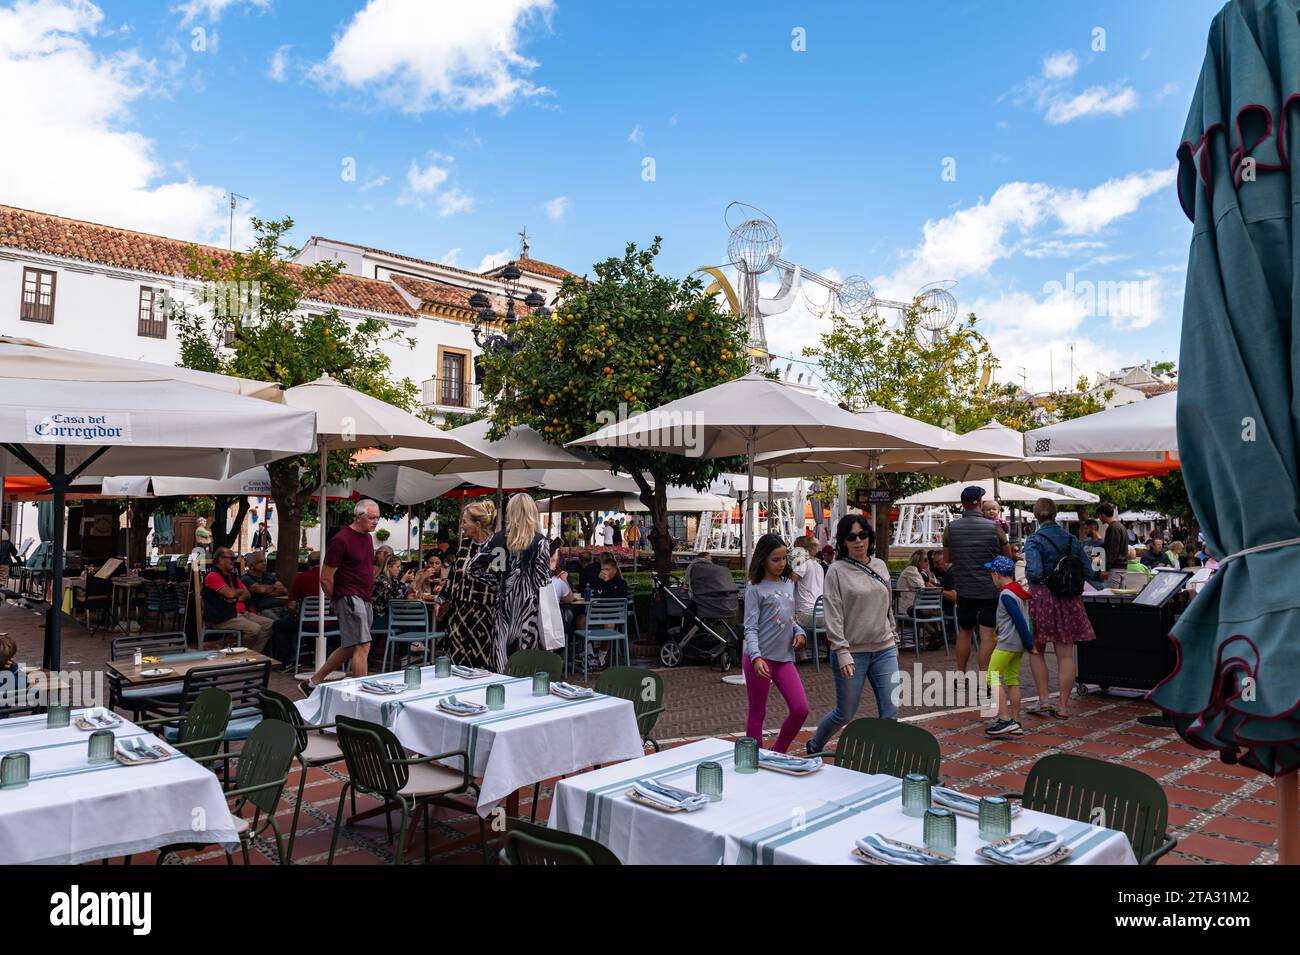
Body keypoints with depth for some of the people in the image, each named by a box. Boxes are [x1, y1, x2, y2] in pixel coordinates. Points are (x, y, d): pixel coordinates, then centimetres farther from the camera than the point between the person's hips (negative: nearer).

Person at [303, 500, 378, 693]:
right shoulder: (342, 540, -13)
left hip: (364, 600, 9)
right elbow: (326, 578, -11)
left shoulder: (367, 537, 13)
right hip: (349, 598, -9)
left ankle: (313, 682, 29)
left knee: (349, 648, 15)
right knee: (362, 647, -11)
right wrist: (335, 601, 1)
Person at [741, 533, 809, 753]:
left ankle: (777, 754, 19)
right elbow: (750, 628, -11)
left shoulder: (789, 584, 12)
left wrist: (799, 632, 0)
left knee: (801, 709, -1)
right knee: (758, 714, 5)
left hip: (785, 658, 6)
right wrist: (756, 657, -24)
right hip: (760, 658, -5)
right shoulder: (755, 589, -6)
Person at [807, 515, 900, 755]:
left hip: (884, 650, 4)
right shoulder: (837, 571, -8)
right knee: (845, 714, 8)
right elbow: (833, 616, -12)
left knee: (891, 714, 1)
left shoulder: (880, 566, 9)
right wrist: (843, 653, -18)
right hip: (852, 652, -4)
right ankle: (814, 748, 34)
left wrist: (895, 640, 16)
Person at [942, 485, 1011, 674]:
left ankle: (960, 674, 26)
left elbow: (946, 559, 7)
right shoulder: (994, 527, -9)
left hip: (964, 589, 2)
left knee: (964, 632, 17)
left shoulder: (950, 528, -5)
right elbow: (1008, 556, 5)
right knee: (987, 635, 0)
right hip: (990, 589, -2)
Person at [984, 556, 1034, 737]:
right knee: (1012, 680, 13)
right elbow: (1023, 620, 16)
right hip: (1018, 645, 10)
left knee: (993, 678, -6)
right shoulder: (1020, 591, 13)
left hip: (1007, 643, -10)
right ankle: (1016, 722, 15)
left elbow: (1020, 621, -19)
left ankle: (1005, 720, -13)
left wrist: (1029, 644, -13)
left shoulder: (1006, 594, -16)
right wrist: (1029, 644, 18)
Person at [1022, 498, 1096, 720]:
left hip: (1042, 596, -4)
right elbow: (1088, 572, 6)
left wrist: (1027, 572, 1)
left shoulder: (1034, 540, -10)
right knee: (1066, 654, 7)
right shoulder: (1072, 539, 5)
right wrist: (1099, 575, 28)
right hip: (1068, 600, 4)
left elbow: (1035, 573, -20)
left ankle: (1044, 700, 8)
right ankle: (1063, 706, 10)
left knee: (1036, 651, 12)